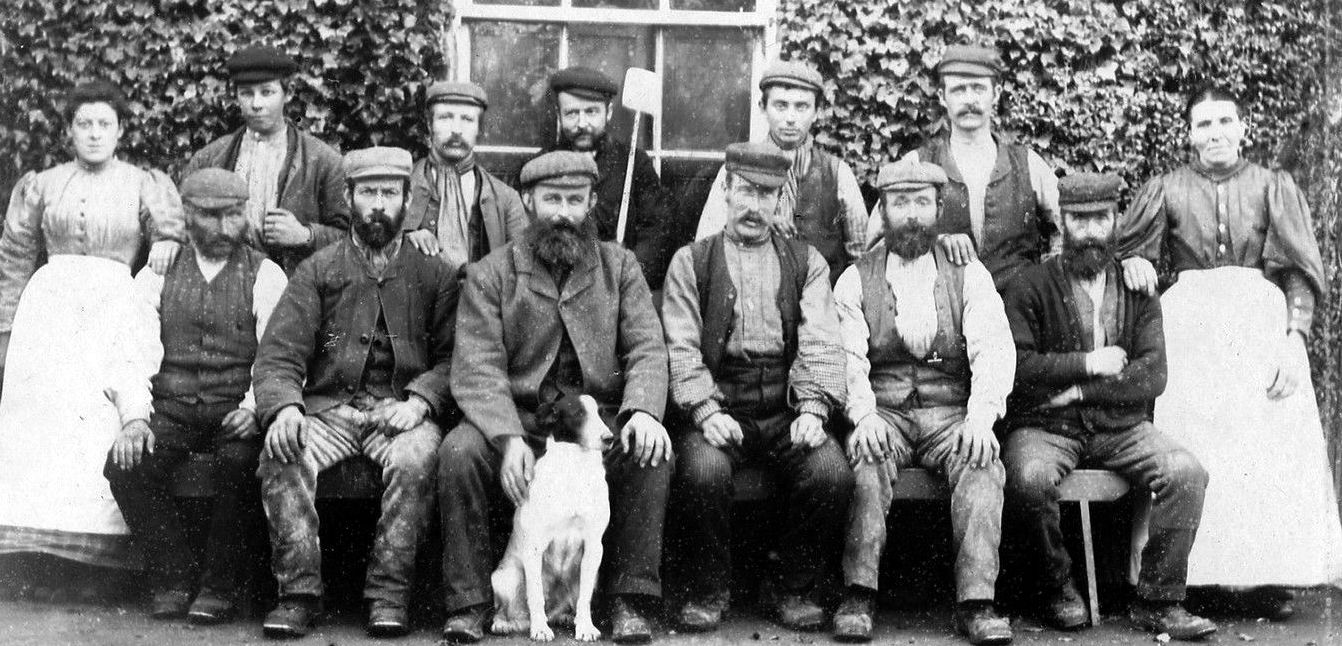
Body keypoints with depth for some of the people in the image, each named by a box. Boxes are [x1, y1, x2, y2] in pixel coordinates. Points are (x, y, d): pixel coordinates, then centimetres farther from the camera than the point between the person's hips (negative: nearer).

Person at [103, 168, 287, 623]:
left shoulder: (265, 275, 7)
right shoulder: (157, 274, 13)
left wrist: (254, 405, -21)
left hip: (236, 410, -2)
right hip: (170, 409, 2)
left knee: (240, 462, -33)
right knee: (125, 465, -25)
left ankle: (219, 587, -16)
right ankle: (172, 578, -7)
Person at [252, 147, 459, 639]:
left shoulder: (434, 275, 11)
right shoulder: (317, 270, 12)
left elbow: (453, 357, 3)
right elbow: (279, 353, 3)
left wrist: (420, 400, -16)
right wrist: (284, 407, -17)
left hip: (402, 410, -1)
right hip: (327, 408, 1)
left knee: (416, 457, -34)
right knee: (281, 457, -29)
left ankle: (388, 593, -24)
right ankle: (299, 591, -20)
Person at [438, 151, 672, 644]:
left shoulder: (619, 267, 12)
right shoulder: (489, 275, 6)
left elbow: (647, 349, 1)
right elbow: (478, 368, -7)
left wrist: (642, 410, -23)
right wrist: (509, 438, -25)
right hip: (513, 423, -1)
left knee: (654, 452, -29)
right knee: (458, 452, -30)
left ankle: (631, 601, -17)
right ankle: (467, 605, -18)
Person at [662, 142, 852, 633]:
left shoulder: (806, 263, 15)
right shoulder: (691, 261, 11)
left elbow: (821, 344, 3)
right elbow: (682, 347, 0)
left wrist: (814, 407, -14)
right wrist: (705, 410, -16)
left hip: (787, 411, 2)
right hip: (717, 405, -1)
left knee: (833, 473, -26)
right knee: (703, 471, -33)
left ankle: (792, 588, -3)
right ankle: (709, 590, -7)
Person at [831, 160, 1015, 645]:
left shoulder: (969, 275, 10)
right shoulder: (855, 280, 10)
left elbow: (994, 350, -3)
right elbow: (848, 359, -3)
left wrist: (981, 416, -21)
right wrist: (864, 416, -22)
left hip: (951, 412, 1)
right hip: (882, 414, 0)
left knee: (982, 464, -29)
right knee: (867, 460, -32)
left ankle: (976, 602, -31)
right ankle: (859, 596, -29)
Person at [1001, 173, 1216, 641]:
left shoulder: (1137, 290, 11)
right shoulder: (1030, 287, 2)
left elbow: (1153, 377, 1)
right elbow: (1016, 368, -11)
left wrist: (1079, 390, -9)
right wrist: (1088, 363, -9)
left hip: (1121, 427, 3)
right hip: (1044, 426, -3)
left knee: (1188, 473, -22)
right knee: (1030, 479, -34)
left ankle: (1158, 602, -9)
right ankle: (1057, 589, -7)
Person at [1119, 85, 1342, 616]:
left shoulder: (1273, 188, 10)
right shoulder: (1167, 189, 12)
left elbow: (1299, 272, 4)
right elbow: (1124, 247, 9)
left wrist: (1293, 338, -10)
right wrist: (1132, 262, -15)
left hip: (1262, 324, 0)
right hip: (1188, 328, 0)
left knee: (1269, 446, -9)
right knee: (1191, 448, -9)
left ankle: (1265, 577, -8)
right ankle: (1177, 577, -9)